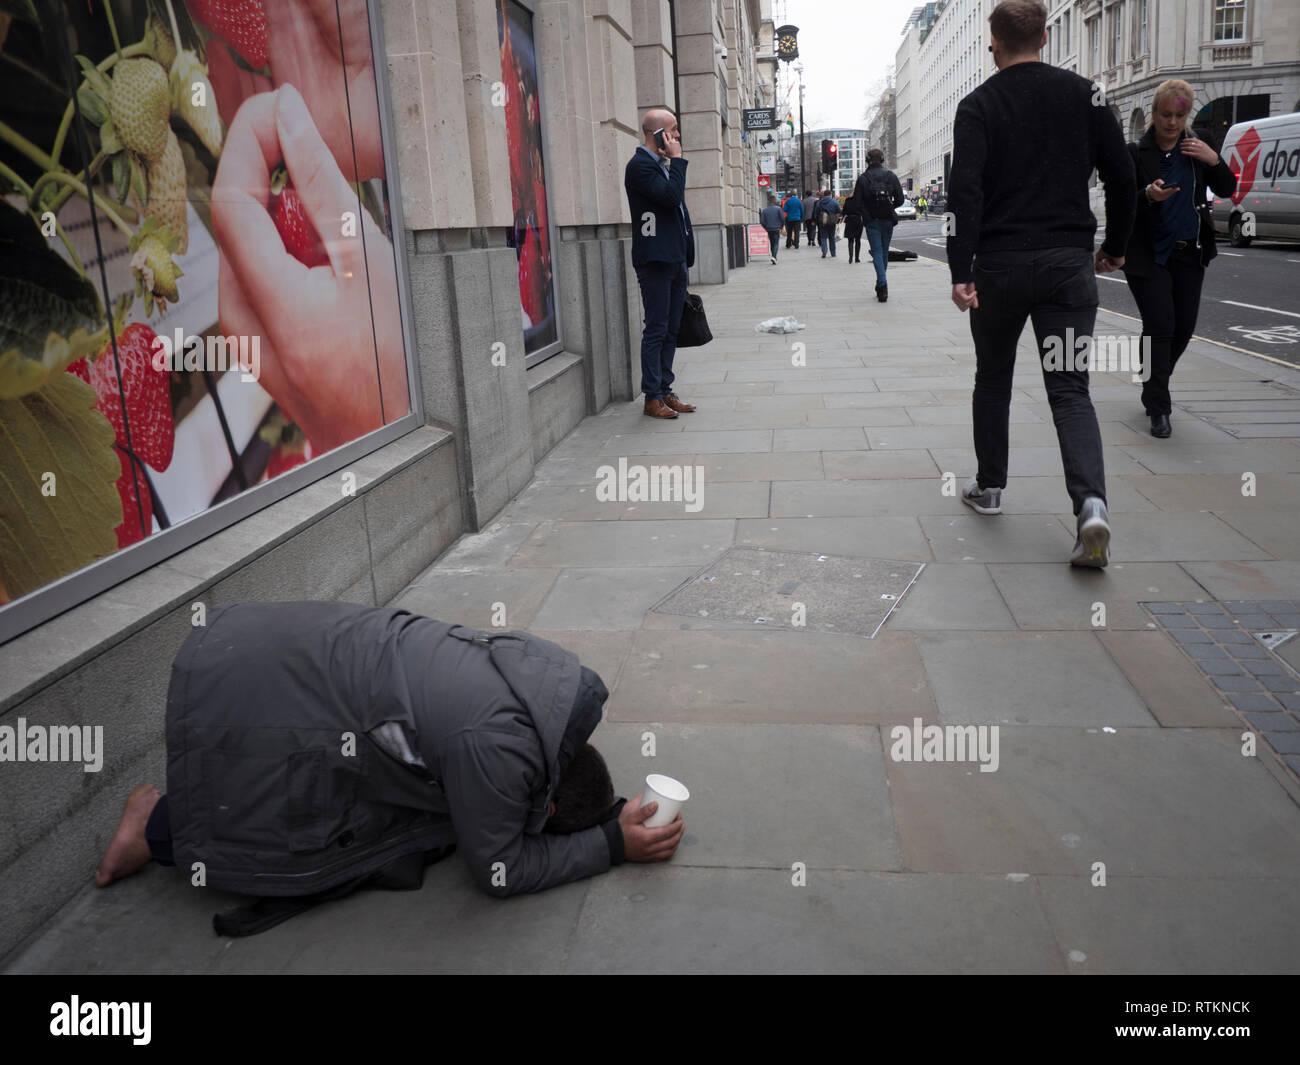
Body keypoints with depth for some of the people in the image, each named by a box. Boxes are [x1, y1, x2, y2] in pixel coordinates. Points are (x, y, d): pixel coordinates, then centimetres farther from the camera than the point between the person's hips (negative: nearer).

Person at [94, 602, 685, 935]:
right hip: (245, 693, -8)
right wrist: (612, 843, -8)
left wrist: (613, 813, 5)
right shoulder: (498, 750, -29)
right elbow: (499, 872, -12)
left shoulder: (538, 664, -4)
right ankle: (161, 827, 19)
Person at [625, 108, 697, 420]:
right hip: (654, 261, -9)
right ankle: (652, 398, 0)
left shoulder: (662, 164, 20)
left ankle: (665, 391, 17)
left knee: (671, 330, 11)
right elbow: (671, 195, -24)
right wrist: (677, 159, -12)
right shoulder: (640, 165, -10)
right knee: (656, 330, -6)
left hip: (675, 259, 9)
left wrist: (686, 254, 19)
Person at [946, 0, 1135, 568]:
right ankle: (1090, 503, -19)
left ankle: (989, 486, 27)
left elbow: (965, 192, -14)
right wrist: (1115, 245, 18)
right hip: (1069, 265, 2)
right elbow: (1121, 175, 6)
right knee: (1070, 389, 1)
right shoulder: (1082, 93, 7)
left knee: (992, 379, 17)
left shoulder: (978, 106, -2)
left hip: (1000, 266, -1)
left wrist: (960, 272, -15)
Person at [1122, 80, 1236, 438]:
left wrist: (1213, 159, -8)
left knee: (1183, 328, 6)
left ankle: (1154, 390, 30)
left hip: (1189, 254, 5)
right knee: (1160, 326, -12)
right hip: (1149, 256, -5)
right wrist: (1148, 196, -27)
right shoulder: (1136, 153, -3)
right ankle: (1158, 410, -5)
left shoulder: (1195, 147, 9)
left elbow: (1227, 190, 9)